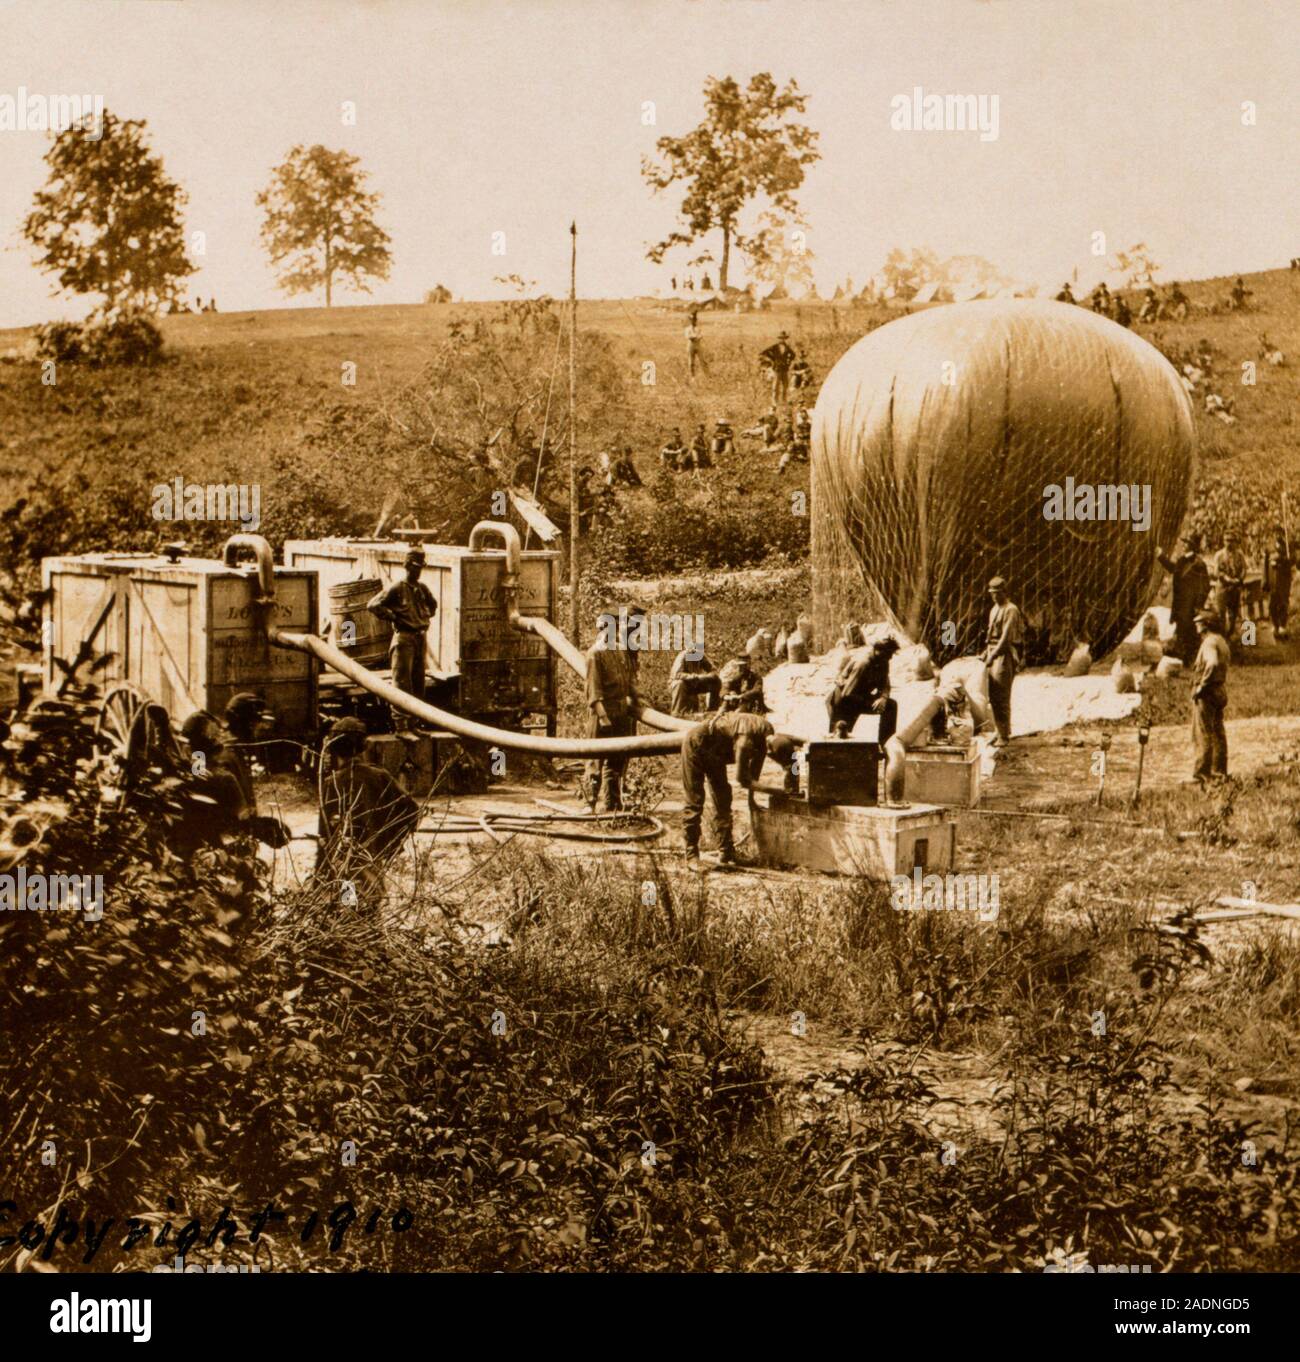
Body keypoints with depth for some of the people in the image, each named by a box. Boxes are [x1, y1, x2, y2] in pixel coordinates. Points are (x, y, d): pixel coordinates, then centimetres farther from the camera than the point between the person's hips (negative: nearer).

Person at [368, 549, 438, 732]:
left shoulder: (422, 588, 11)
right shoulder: (396, 588, -8)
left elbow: (433, 605, 32)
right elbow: (373, 605, -12)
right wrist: (393, 618, -11)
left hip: (421, 637, 7)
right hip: (404, 638, -7)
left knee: (418, 682, 11)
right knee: (402, 683, -8)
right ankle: (401, 725, -10)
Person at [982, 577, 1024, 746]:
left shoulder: (1011, 610, -12)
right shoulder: (994, 609, 17)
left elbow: (1006, 638, -18)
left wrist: (993, 656, -21)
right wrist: (986, 652, 12)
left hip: (1005, 655, -9)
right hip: (994, 652, 9)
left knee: (1001, 697, -10)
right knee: (993, 696, 9)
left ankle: (1004, 735, -8)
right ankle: (999, 731, 17)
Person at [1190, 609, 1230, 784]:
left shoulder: (1210, 642, -16)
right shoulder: (1222, 641, 16)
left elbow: (1212, 663, -32)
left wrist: (1201, 685, -25)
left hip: (1207, 693, -10)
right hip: (1220, 691, 10)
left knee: (1203, 734, -9)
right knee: (1218, 733, 13)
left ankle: (1202, 773, -11)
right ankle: (1220, 771, 17)